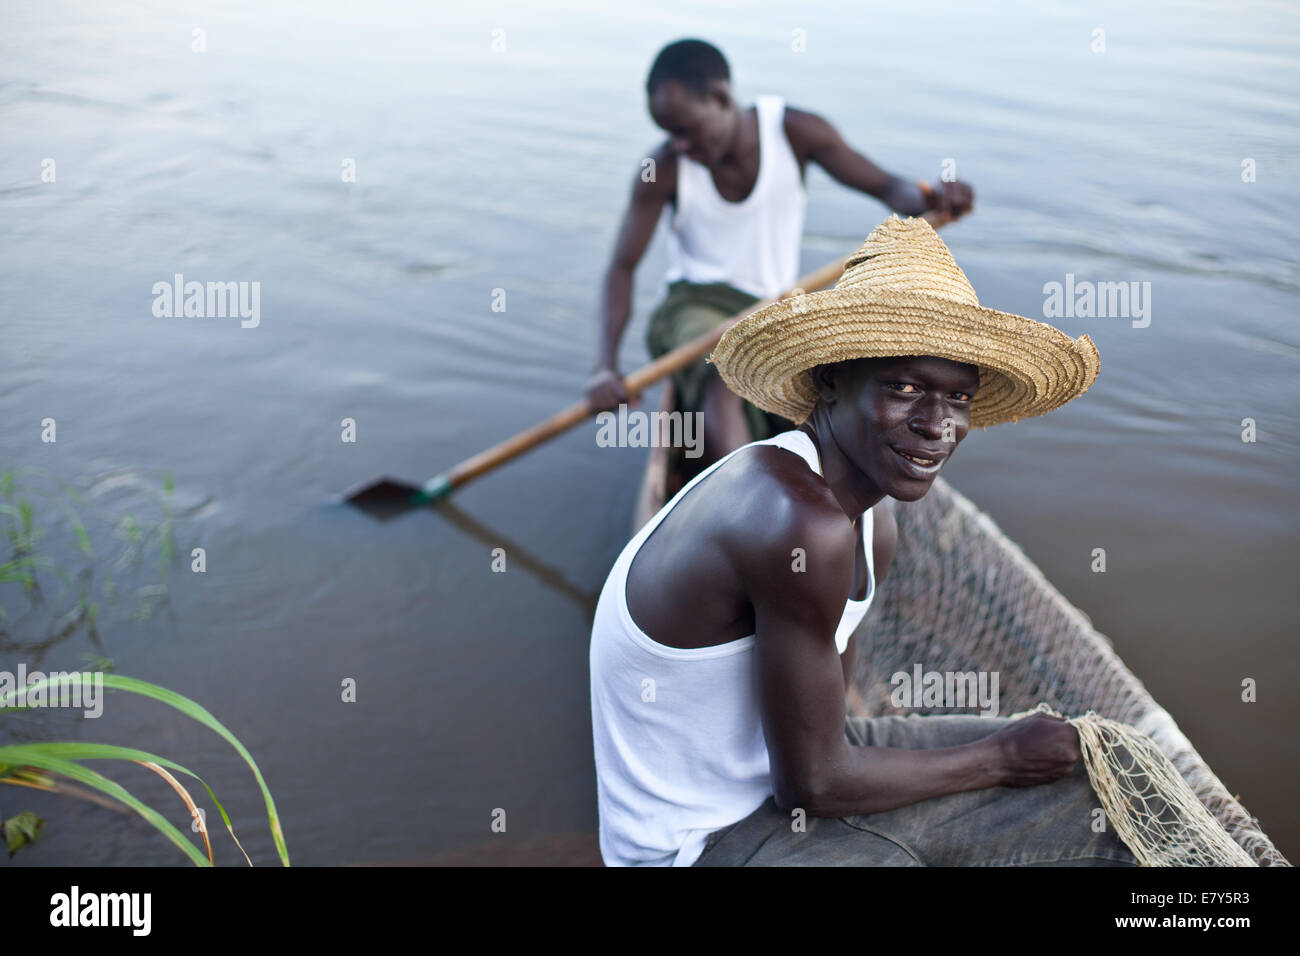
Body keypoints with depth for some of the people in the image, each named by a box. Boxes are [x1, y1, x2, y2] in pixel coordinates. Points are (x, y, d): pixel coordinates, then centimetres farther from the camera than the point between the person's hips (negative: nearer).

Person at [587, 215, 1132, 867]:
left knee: (1083, 780, 11)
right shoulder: (801, 525, -30)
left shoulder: (871, 527, 0)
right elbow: (812, 782, -23)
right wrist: (1000, 757, -10)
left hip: (775, 765, 9)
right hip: (699, 842, -9)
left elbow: (822, 715, 7)